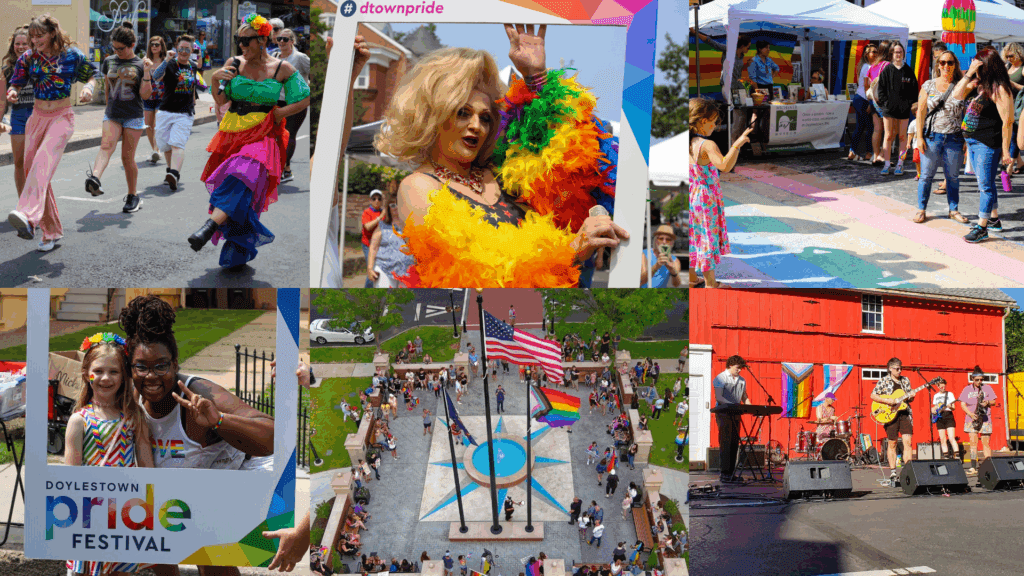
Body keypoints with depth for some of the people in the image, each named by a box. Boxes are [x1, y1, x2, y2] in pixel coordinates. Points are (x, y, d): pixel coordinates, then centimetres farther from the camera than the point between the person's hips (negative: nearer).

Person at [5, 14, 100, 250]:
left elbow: (93, 74, 9)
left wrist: (89, 87, -13)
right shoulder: (28, 57, 3)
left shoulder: (71, 55, -5)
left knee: (43, 160, -30)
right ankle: (51, 233, 17)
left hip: (62, 118, -5)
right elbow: (16, 84, 8)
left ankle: (29, 218, -51)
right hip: (37, 117, 5)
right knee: (32, 169, 4)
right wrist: (12, 93, -16)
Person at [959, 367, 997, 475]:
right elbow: (962, 404, 2)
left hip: (985, 419, 0)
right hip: (972, 419, 0)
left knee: (986, 443, -1)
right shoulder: (967, 390, 5)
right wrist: (970, 414, -13)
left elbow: (993, 402, 9)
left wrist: (988, 402, -14)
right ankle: (973, 467, -4)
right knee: (973, 442, -5)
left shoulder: (987, 388, 6)